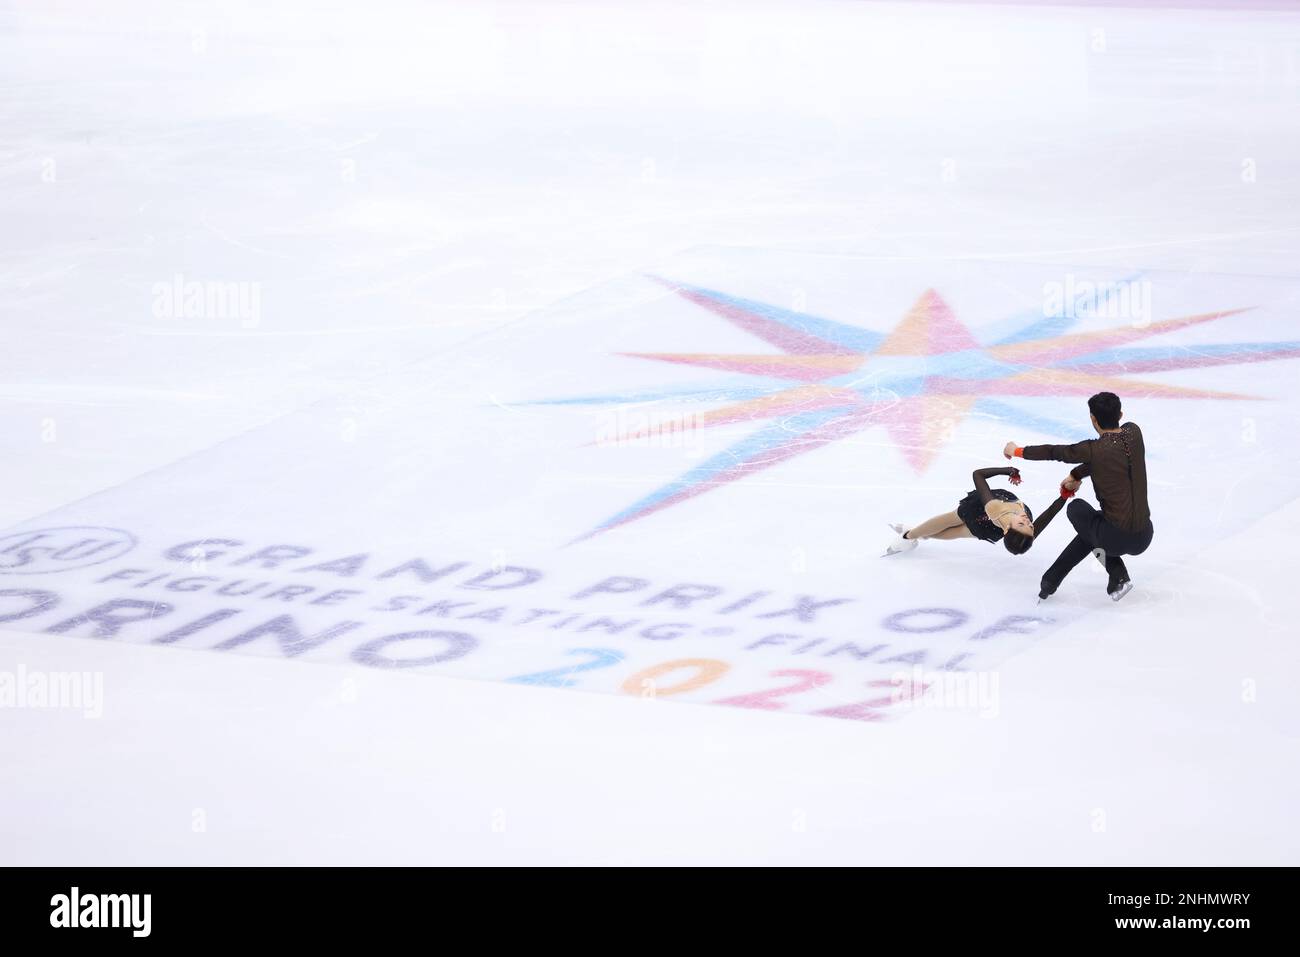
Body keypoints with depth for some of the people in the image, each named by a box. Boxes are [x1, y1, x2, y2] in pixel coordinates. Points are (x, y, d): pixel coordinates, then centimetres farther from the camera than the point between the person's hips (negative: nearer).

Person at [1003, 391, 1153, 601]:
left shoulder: (1093, 450, -14)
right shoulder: (1134, 432, 0)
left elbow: (1053, 452, 1)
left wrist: (1018, 451, 18)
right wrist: (1076, 475, 28)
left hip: (1116, 538, -5)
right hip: (1145, 538, 5)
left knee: (1076, 508, 27)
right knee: (1091, 532, 35)